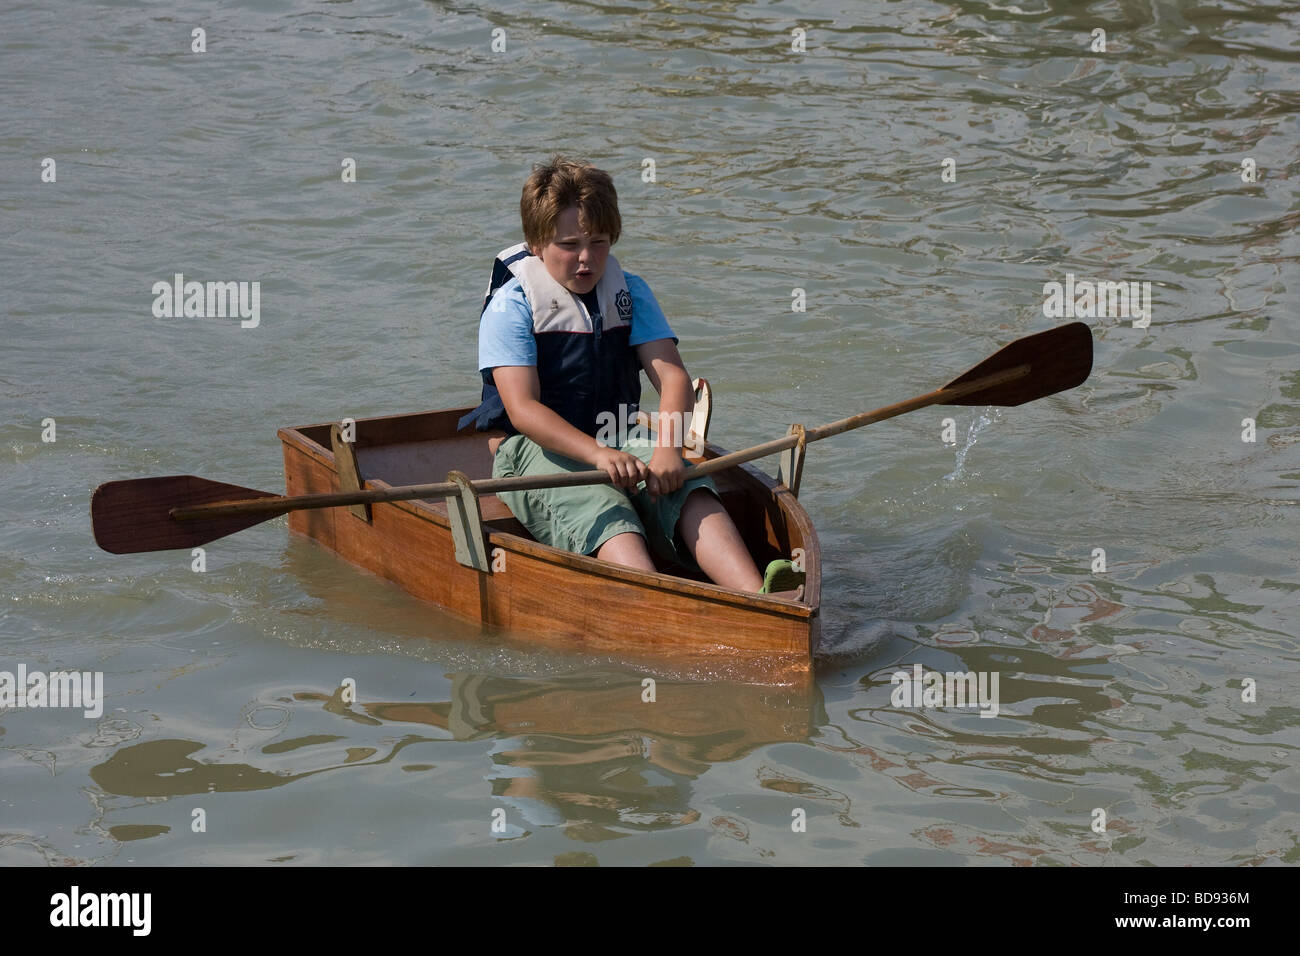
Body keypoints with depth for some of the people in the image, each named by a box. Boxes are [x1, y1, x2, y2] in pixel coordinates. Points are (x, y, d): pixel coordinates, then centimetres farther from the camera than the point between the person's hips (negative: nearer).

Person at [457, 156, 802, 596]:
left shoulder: (630, 294, 10)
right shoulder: (510, 308, -6)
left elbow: (673, 376, -3)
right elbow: (522, 409, -17)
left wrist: (669, 448, -25)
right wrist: (598, 454, -34)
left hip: (620, 446, 5)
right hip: (537, 452, -5)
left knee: (689, 488, -27)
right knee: (600, 506, -36)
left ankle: (759, 597, -51)